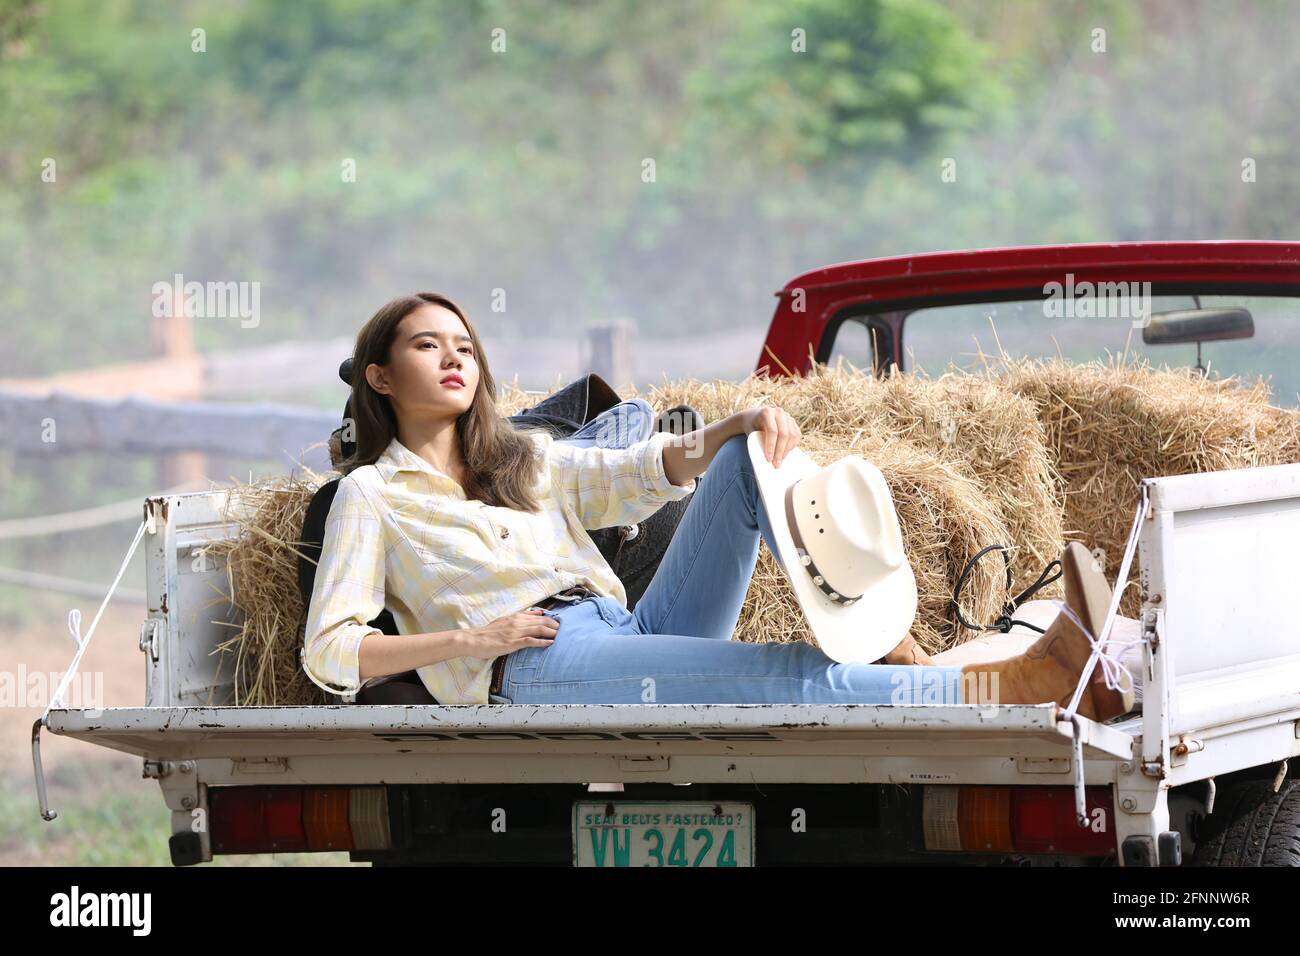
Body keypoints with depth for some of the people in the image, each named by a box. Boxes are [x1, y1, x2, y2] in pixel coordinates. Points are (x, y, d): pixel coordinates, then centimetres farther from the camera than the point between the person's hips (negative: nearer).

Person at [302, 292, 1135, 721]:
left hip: (638, 637, 7)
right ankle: (1036, 678, -39)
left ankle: (903, 661, -27)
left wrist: (740, 427, -9)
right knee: (790, 677, -28)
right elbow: (330, 653, 1)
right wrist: (469, 641, -12)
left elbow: (645, 473, 12)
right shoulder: (373, 494, 11)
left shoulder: (526, 460, 28)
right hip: (536, 669, -7)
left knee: (752, 458, -10)